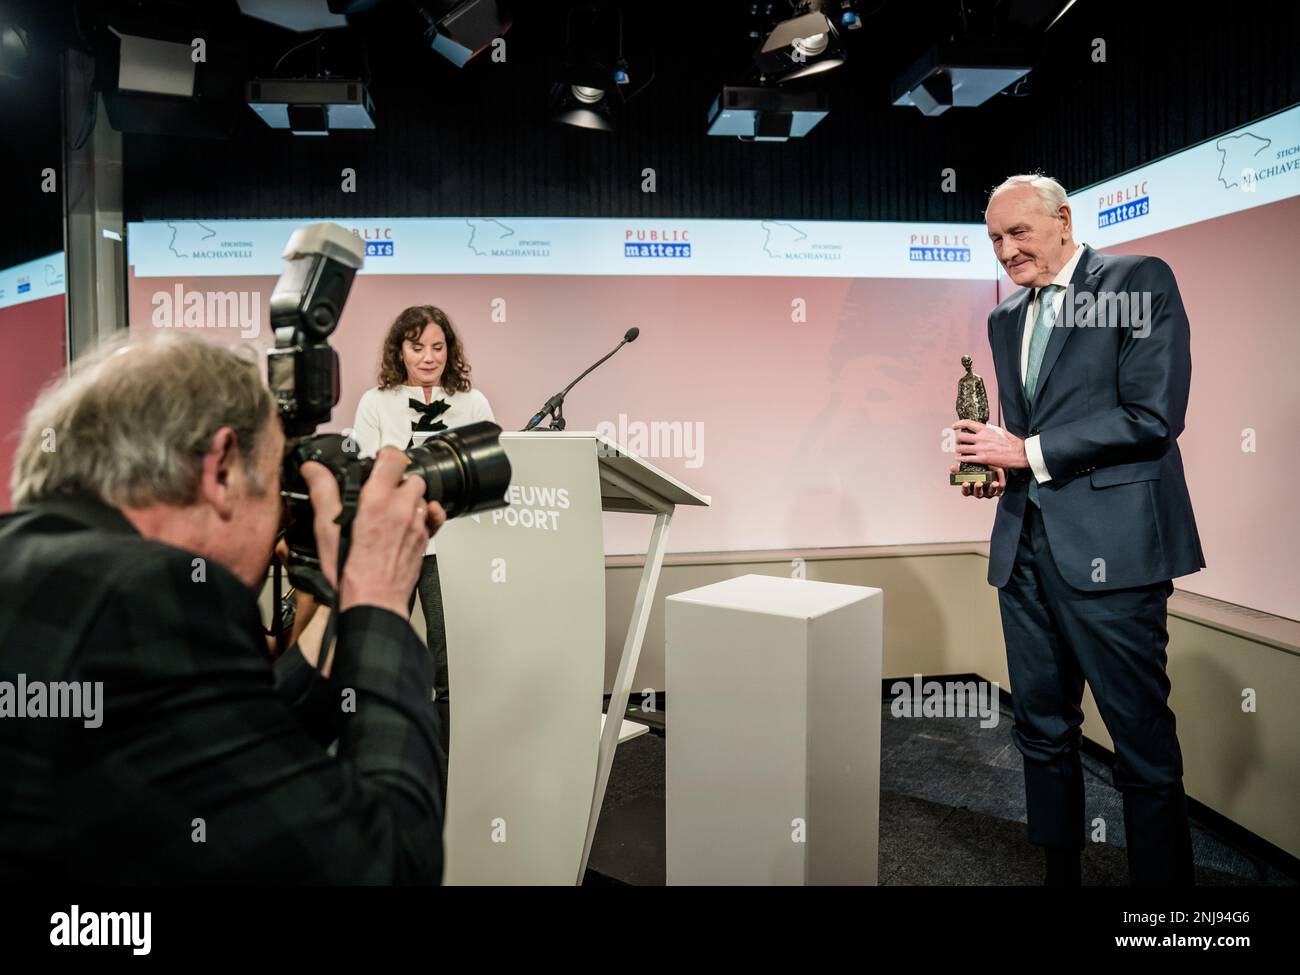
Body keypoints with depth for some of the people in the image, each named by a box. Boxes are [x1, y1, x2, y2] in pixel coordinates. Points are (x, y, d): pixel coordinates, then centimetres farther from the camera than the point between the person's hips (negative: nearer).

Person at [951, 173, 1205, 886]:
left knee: (1143, 743, 1)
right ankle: (1059, 870, 29)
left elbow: (1155, 414, -12)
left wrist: (1031, 452, -13)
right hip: (1025, 548, 7)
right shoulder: (1006, 318, 18)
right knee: (1042, 732, 14)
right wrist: (997, 466, 2)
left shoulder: (1140, 281, -2)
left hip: (1109, 546, -6)